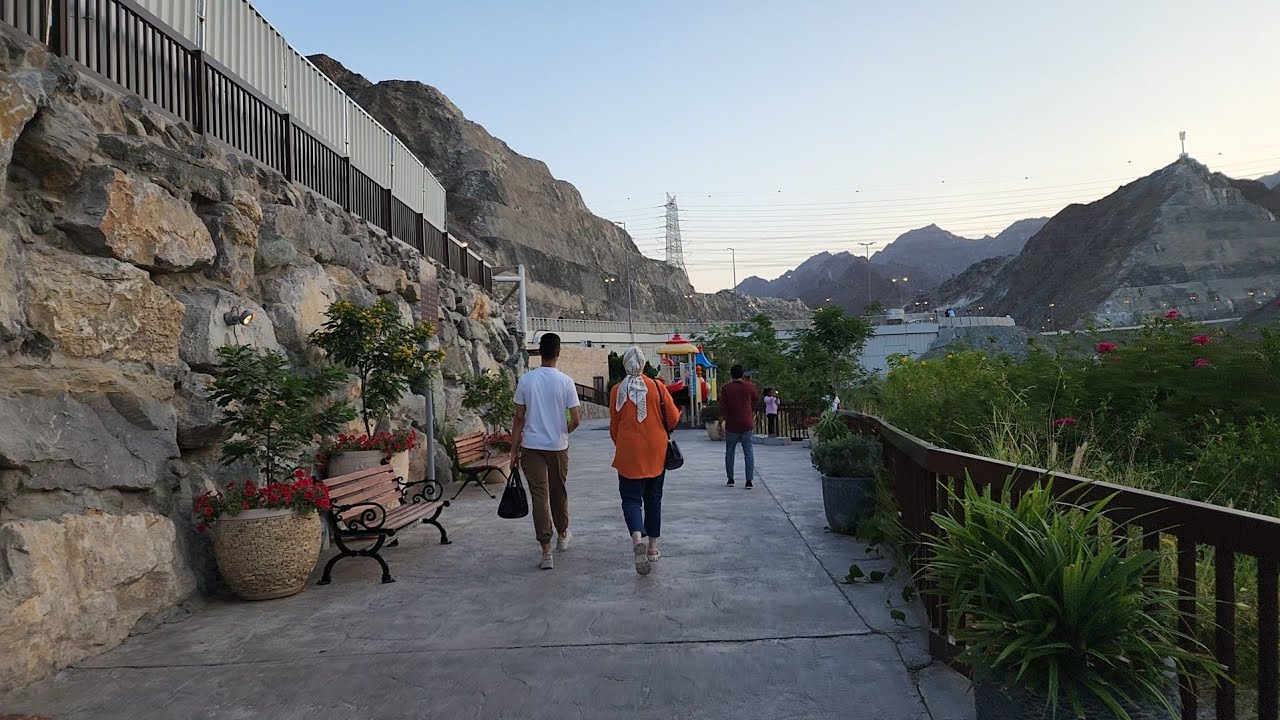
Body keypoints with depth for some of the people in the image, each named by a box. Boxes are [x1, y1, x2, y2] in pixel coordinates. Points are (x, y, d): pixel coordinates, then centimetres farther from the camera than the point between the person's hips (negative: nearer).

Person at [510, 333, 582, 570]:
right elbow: (576, 419, -8)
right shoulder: (565, 381, -7)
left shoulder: (525, 380, -5)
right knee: (559, 492, 19)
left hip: (531, 446, 0)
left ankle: (546, 551, -4)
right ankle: (563, 536, 38)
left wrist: (514, 450, 4)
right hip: (558, 446, 0)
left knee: (539, 496, 0)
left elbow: (519, 418, -3)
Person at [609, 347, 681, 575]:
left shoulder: (617, 391, -4)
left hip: (629, 453, -1)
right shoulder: (658, 387, -4)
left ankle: (637, 539, -23)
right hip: (656, 453, 2)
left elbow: (614, 426, 3)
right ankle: (653, 548, 20)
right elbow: (673, 419, -1)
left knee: (631, 498, 3)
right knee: (653, 498, 15)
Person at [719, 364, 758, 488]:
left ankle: (730, 479, 15)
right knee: (748, 452, 2)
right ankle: (749, 480, -5)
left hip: (731, 426, 0)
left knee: (729, 452, 13)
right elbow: (755, 400, 17)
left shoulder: (726, 388, -5)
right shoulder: (749, 386, -2)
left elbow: (722, 408, -6)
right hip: (747, 425, 1)